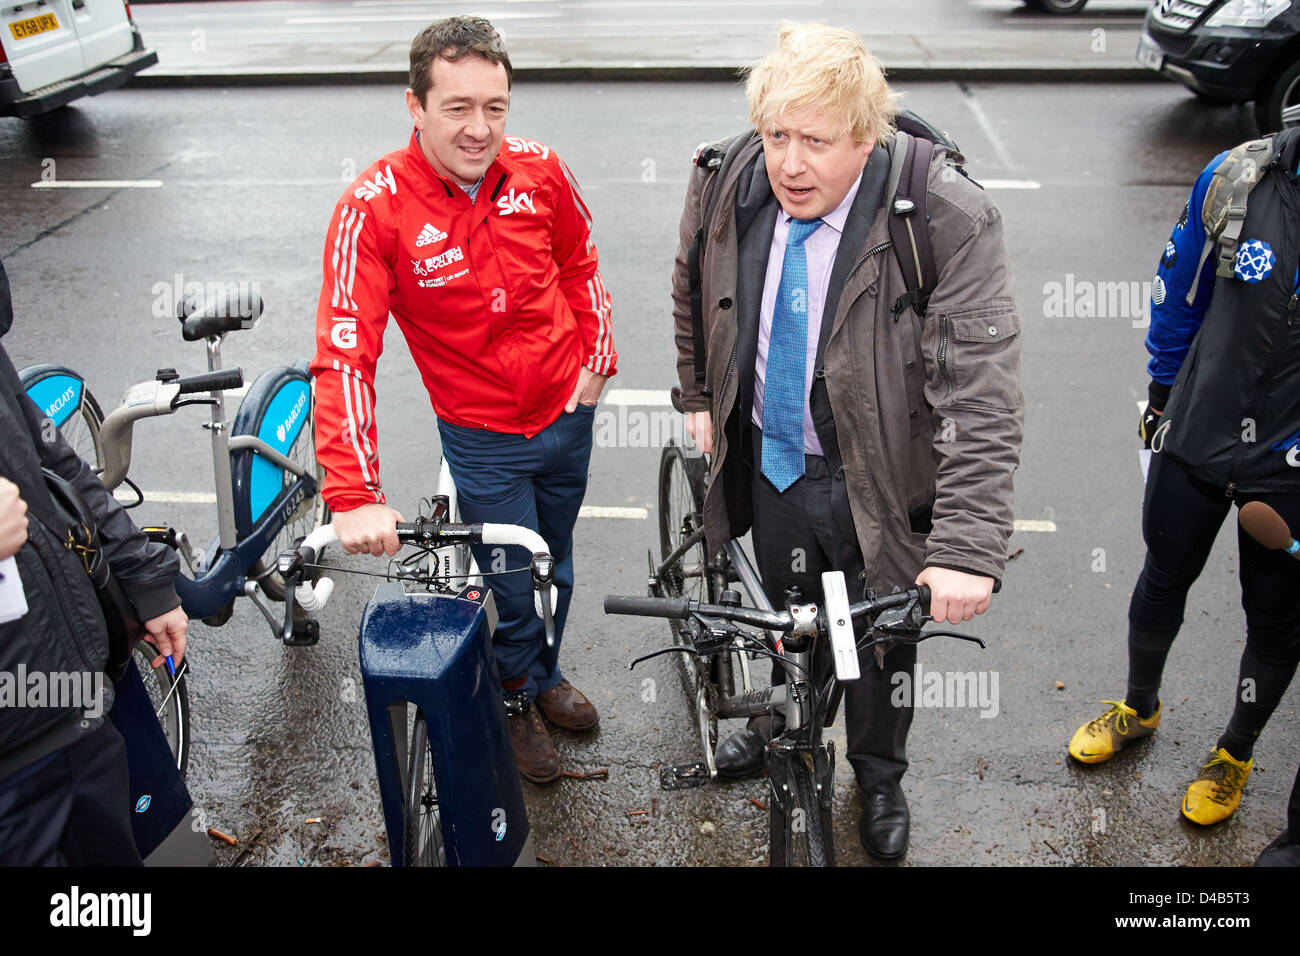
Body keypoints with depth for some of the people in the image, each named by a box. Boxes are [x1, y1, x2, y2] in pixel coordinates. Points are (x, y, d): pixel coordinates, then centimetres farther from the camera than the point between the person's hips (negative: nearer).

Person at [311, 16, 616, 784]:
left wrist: (597, 360, 3)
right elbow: (344, 354, -28)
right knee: (513, 585, 9)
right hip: (484, 439, -4)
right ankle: (518, 699, 42)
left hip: (568, 414, 4)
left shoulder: (539, 170, -11)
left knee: (557, 562, 23)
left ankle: (545, 675, 52)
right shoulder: (375, 207, -23)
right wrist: (355, 495, -35)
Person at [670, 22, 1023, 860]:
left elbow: (980, 396, -30)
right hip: (770, 460, 3)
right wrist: (700, 397, 13)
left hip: (878, 480, -3)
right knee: (788, 617, 25)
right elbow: (694, 294, 9)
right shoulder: (726, 187, -13)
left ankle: (880, 775, 48)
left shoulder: (950, 223, -28)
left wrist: (967, 548, -36)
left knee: (882, 639, 19)